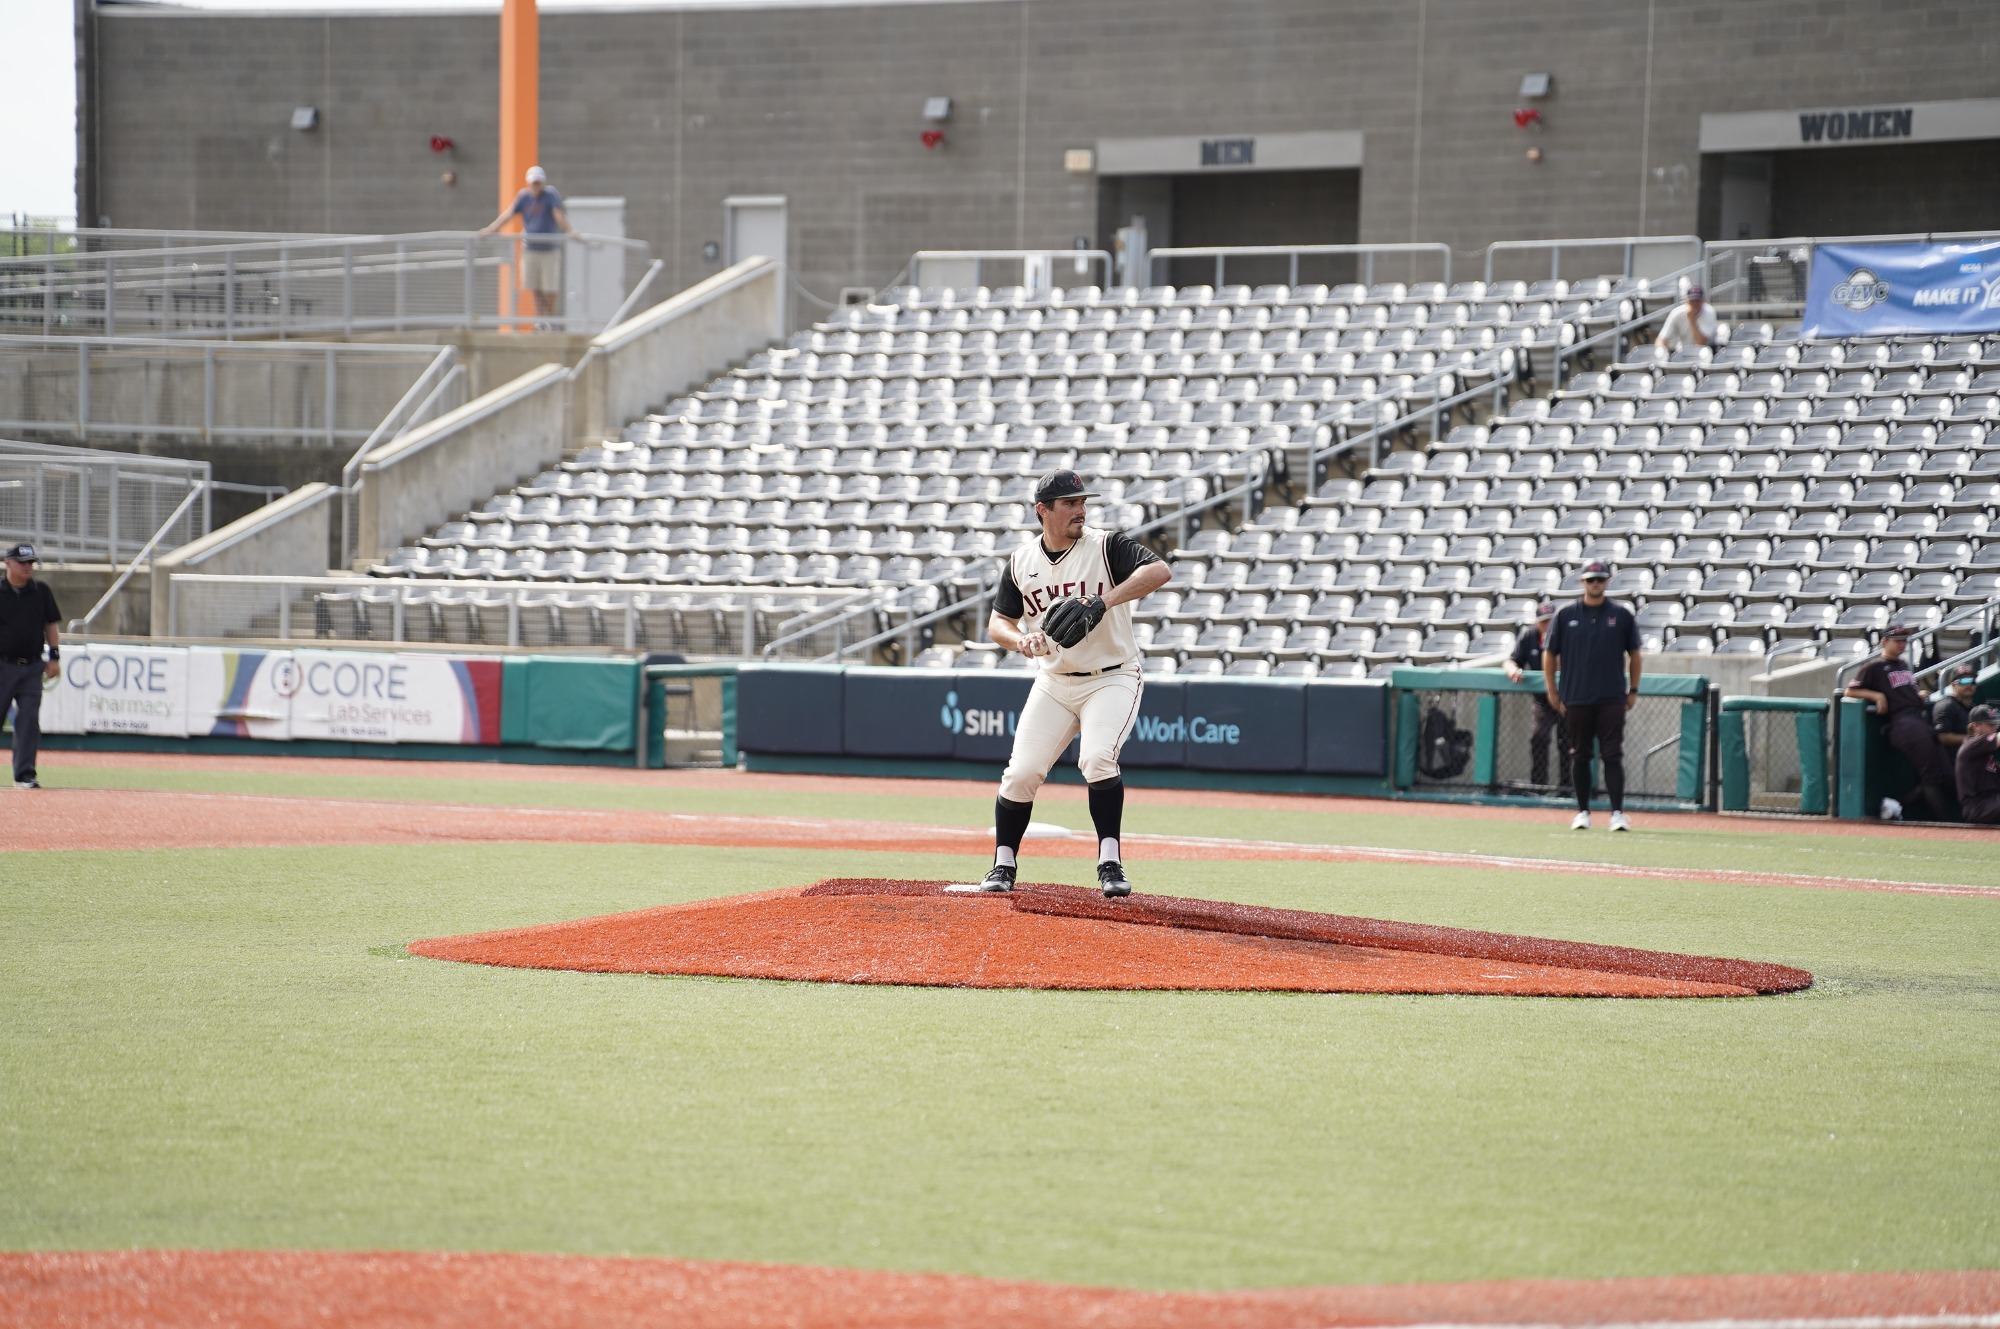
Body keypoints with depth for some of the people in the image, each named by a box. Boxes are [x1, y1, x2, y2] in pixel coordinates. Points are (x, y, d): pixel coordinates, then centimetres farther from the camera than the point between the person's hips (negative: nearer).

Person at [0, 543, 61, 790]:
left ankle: (24, 775, -2)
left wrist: (54, 657, 5)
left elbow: (51, 625, 13)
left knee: (29, 721, -3)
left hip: (32, 667, 2)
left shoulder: (41, 591, 8)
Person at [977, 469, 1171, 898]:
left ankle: (1110, 863, -18)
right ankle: (1003, 867, 13)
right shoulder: (1021, 563, 2)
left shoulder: (1106, 546, -11)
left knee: (1098, 758, -26)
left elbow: (1159, 571, -26)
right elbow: (997, 623, 8)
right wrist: (1023, 641, -16)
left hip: (1112, 680, -4)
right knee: (1021, 773, -4)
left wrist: (1105, 600, -37)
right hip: (1053, 683, 4)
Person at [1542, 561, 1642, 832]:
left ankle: (1617, 812, -7)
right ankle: (1582, 812, 14)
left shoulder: (1621, 615, 4)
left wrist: (1633, 690, 6)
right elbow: (1549, 654, 8)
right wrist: (1552, 693, 4)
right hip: (1576, 699, 1)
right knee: (1579, 756, 6)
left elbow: (1633, 654, 10)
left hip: (1612, 699, -1)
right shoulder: (1566, 616, 4)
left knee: (1613, 756, -6)